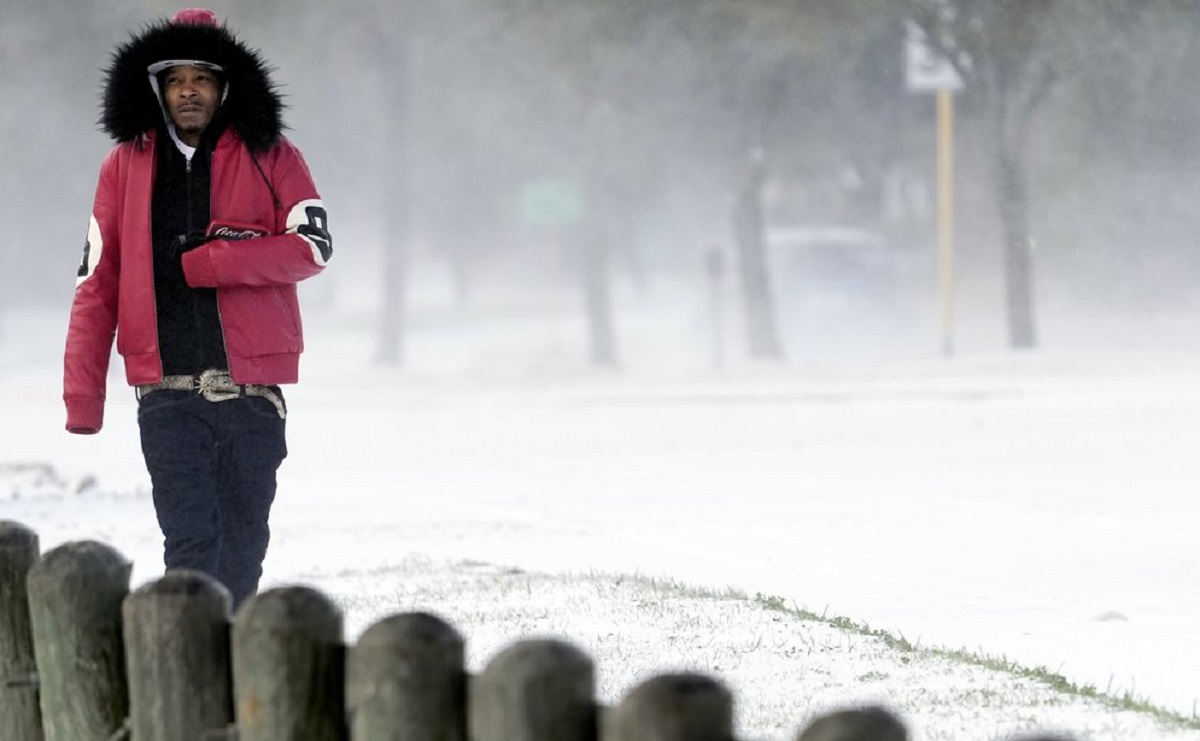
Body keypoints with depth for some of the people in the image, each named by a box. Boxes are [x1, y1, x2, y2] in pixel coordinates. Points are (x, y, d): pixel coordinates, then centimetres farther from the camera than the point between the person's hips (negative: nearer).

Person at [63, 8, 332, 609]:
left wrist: (203, 263, -13)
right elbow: (97, 284, 8)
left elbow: (311, 248, -8)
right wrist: (82, 393, 2)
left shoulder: (269, 157, 4)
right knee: (191, 542, -10)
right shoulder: (127, 164, 7)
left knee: (242, 546, 8)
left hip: (251, 393, 0)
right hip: (167, 395, 0)